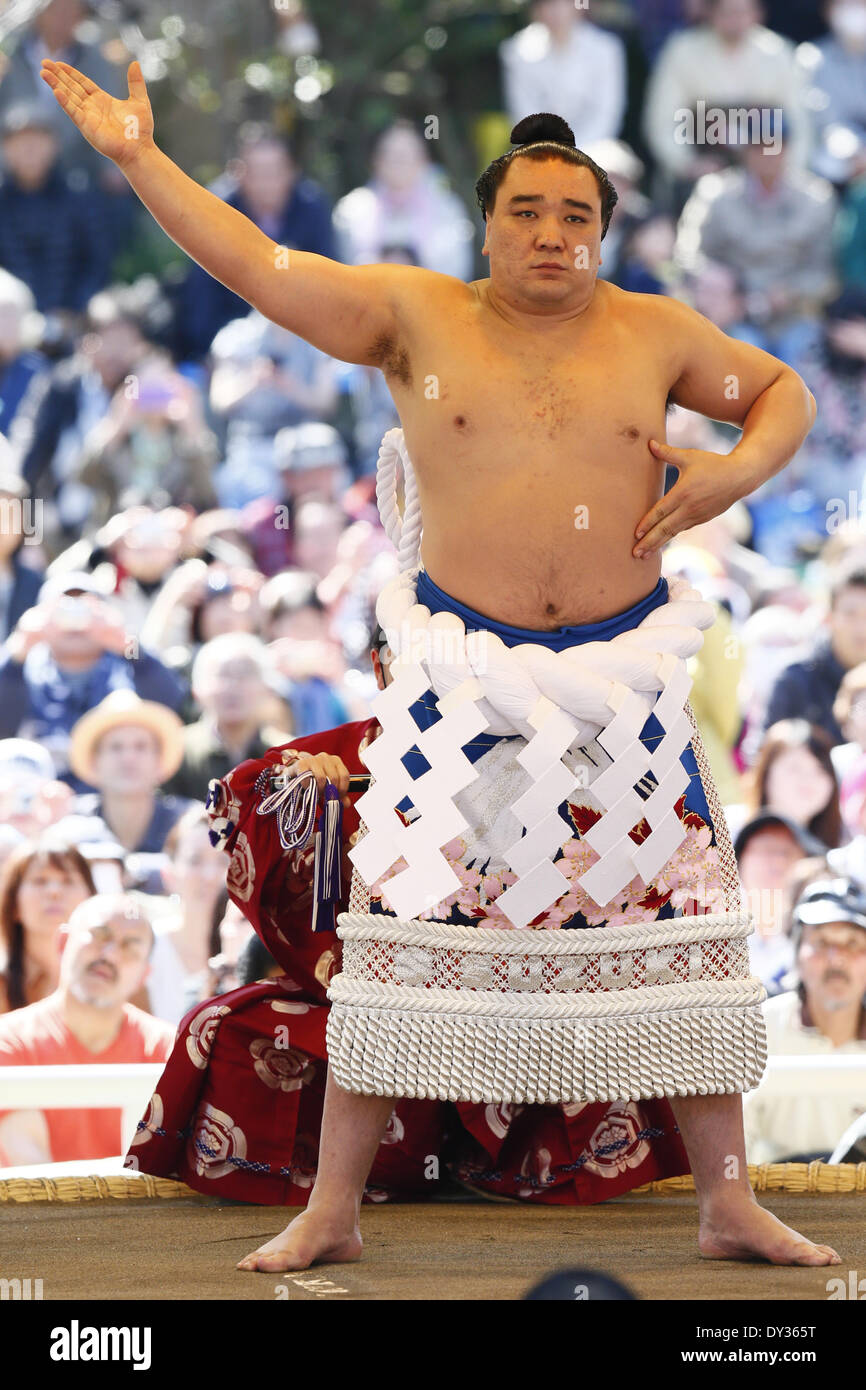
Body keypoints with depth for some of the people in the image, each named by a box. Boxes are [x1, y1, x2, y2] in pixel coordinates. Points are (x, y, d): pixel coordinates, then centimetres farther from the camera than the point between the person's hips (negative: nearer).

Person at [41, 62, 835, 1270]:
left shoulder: (651, 332, 6)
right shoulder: (419, 317, 1)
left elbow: (784, 393, 18)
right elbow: (261, 268, -2)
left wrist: (740, 468, -3)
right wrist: (139, 159, -8)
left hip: (625, 661, 2)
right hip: (464, 661, -1)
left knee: (693, 930, 0)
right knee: (398, 930, -2)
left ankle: (728, 1204, 11)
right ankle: (332, 1208, 7)